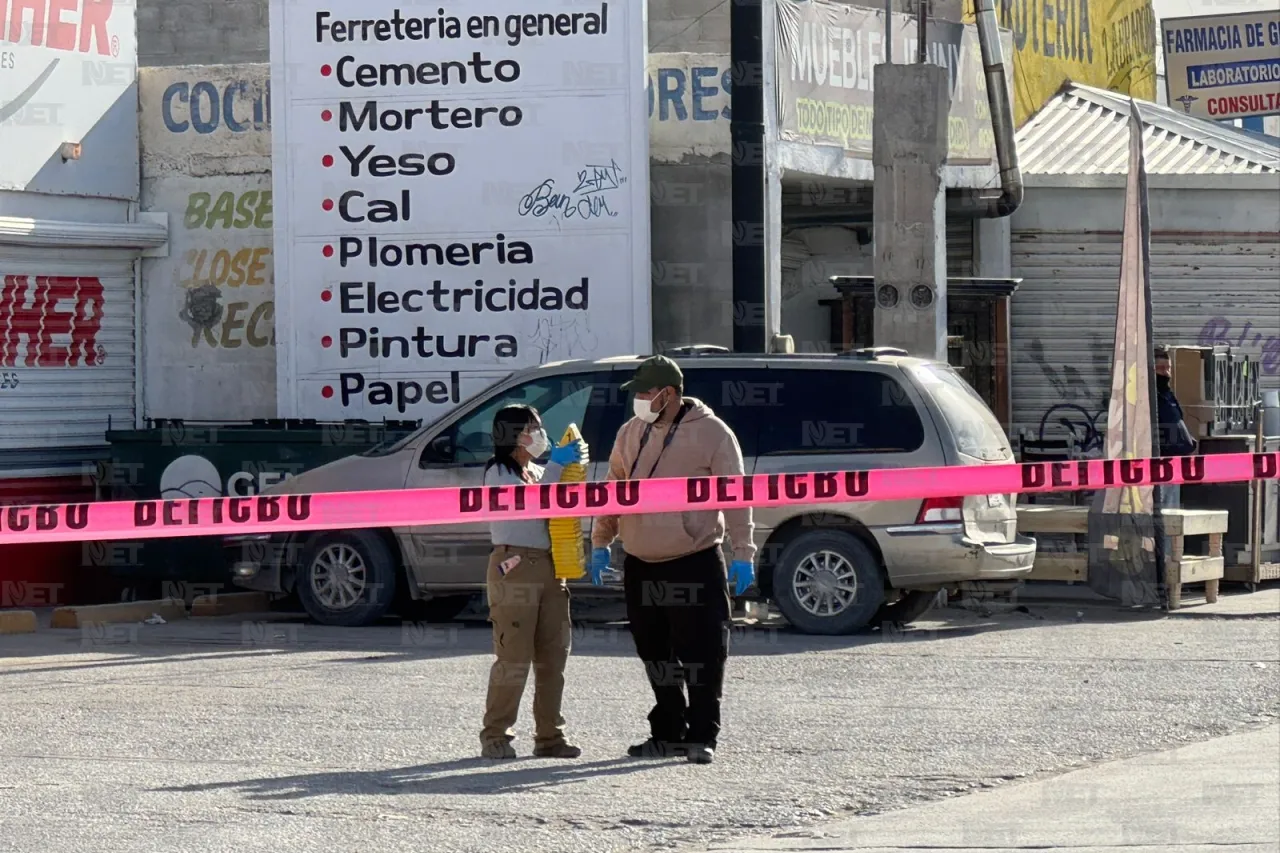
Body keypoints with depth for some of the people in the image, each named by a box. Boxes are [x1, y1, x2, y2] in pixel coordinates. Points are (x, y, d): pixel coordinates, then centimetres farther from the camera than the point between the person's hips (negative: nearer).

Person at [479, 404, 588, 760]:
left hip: (549, 567, 8)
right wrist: (556, 466, -16)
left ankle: (550, 736, 11)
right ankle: (495, 735, -4)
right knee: (514, 658, -10)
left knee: (553, 657, 6)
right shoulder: (498, 473, -2)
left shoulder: (540, 473, 22)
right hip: (514, 567, -8)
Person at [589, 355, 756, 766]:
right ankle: (667, 732, 22)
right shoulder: (631, 433, 10)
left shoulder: (712, 433, -6)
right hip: (640, 566, 6)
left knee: (701, 654, -5)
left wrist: (742, 553, -10)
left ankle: (701, 736, 3)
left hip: (695, 563, -6)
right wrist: (600, 542, 12)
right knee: (655, 654, 12)